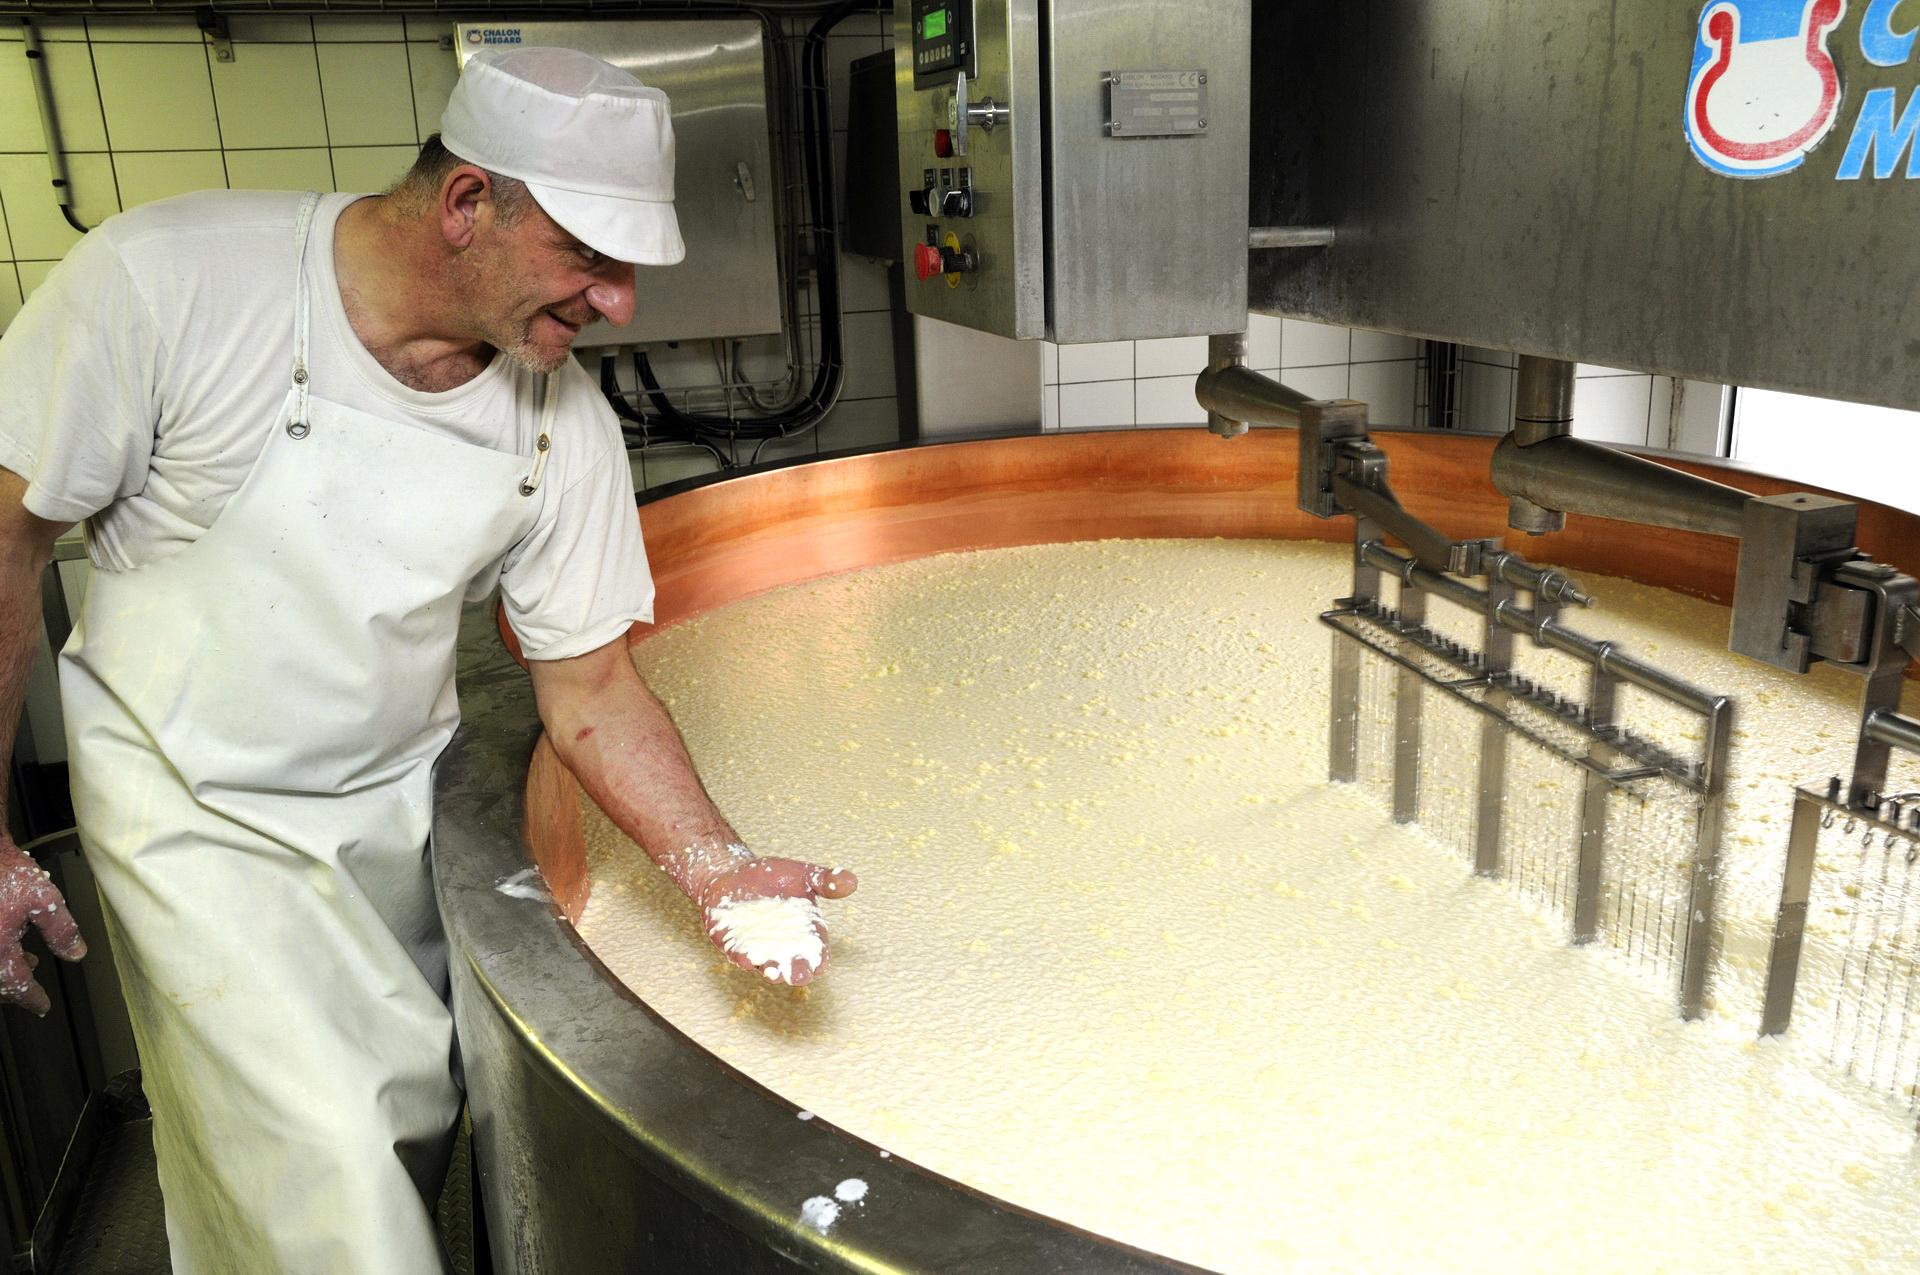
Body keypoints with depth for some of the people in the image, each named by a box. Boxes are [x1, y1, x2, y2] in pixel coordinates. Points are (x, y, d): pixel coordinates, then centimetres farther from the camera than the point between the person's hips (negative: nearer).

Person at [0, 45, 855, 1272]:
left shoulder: (566, 422, -13)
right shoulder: (167, 280, -24)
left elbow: (590, 683, -6)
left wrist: (717, 870, -20)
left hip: (396, 799, 4)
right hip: (194, 806, -3)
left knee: (421, 1119, 13)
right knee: (325, 1168, -5)